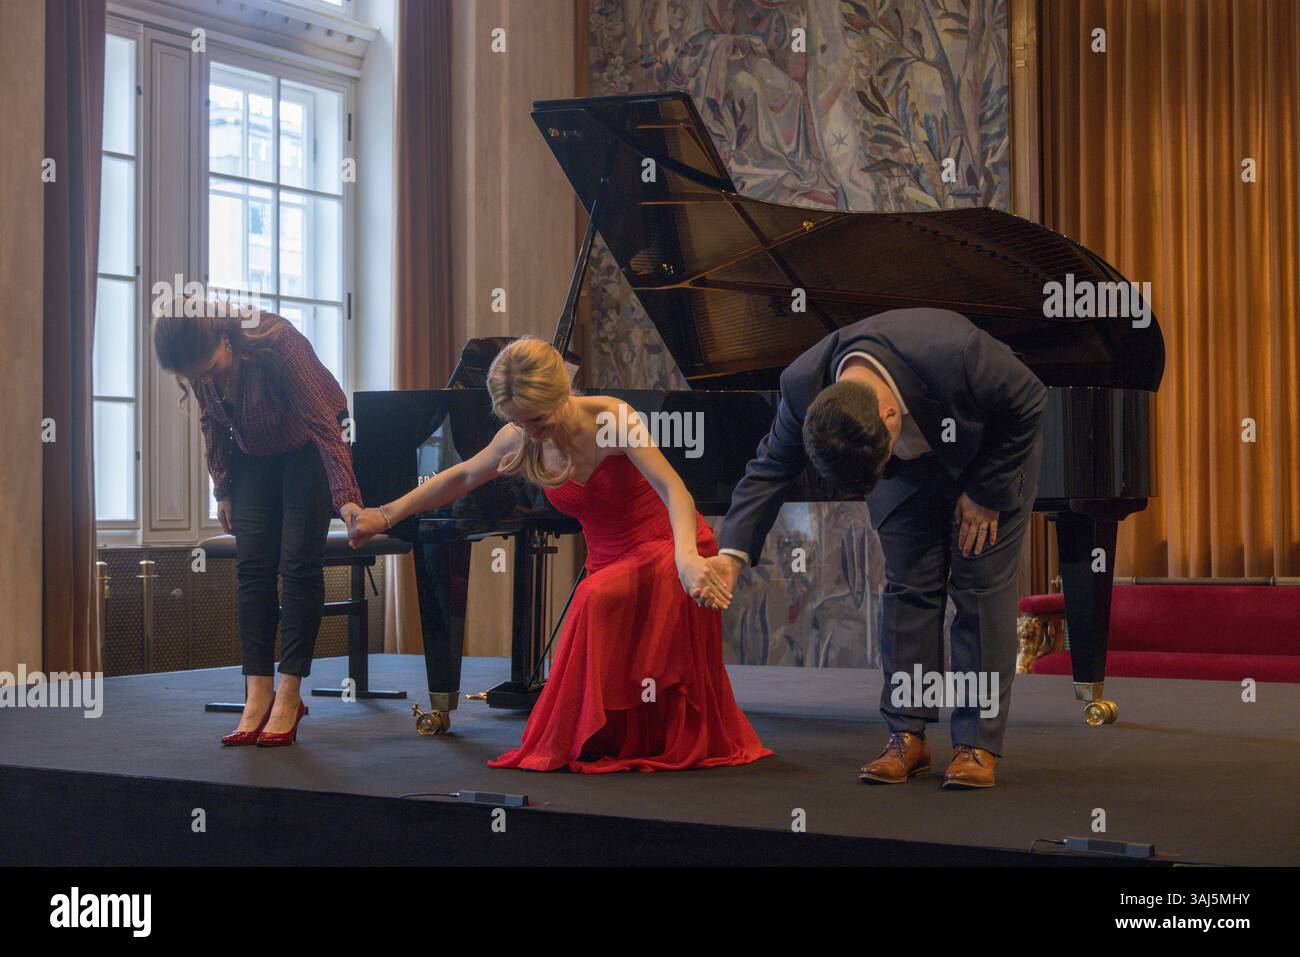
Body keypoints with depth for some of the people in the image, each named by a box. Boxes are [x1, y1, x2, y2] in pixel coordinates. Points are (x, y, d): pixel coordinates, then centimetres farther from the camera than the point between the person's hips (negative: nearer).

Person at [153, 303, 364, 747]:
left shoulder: (277, 344, -35)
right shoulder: (197, 363, -18)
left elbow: (323, 421, -34)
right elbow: (213, 423, 0)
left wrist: (346, 497, -40)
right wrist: (223, 488, 1)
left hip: (307, 448, -5)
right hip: (253, 455, 5)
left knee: (299, 563, -11)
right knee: (252, 565, -5)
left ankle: (290, 696, -7)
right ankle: (258, 696, -5)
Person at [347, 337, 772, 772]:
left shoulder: (610, 418, -24)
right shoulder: (518, 442, -8)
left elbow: (673, 489, -36)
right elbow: (460, 478, 11)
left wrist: (686, 557, -54)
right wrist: (386, 515, 12)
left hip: (668, 544, -6)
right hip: (609, 558, 7)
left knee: (598, 598, -31)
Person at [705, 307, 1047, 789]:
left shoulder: (956, 353, -44)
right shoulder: (804, 387, -32)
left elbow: (1029, 403, -23)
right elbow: (771, 469, -15)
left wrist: (985, 493, -17)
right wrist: (732, 553, -26)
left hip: (990, 454, -3)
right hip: (910, 463, 3)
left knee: (981, 587, -7)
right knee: (907, 587, -2)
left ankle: (978, 744, -3)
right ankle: (907, 735, 6)